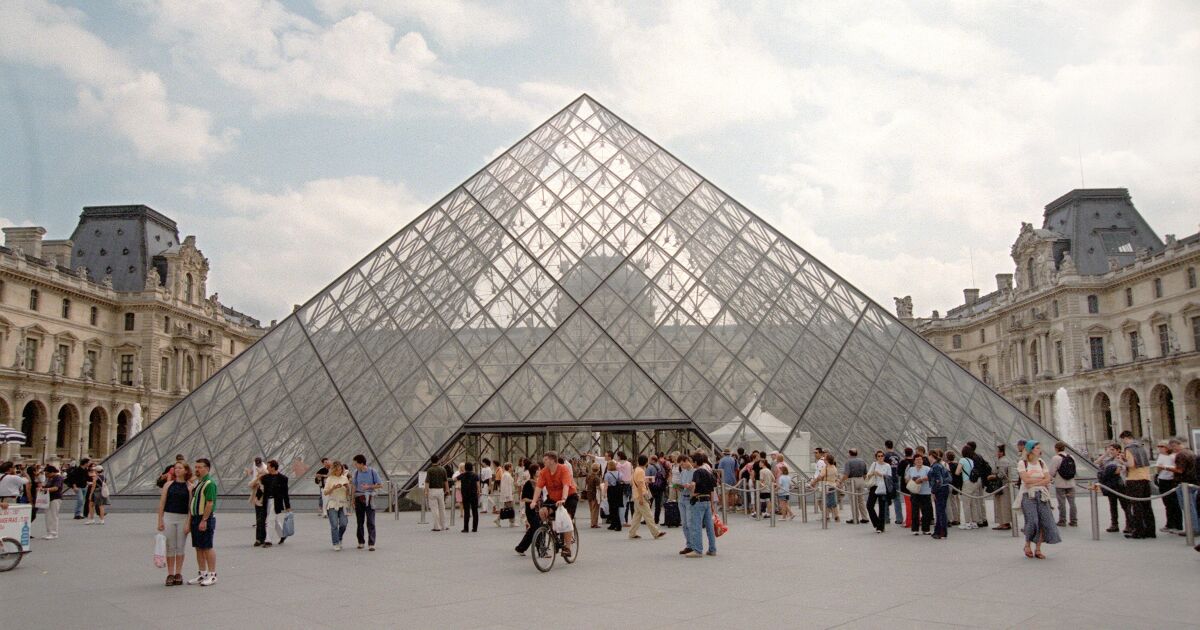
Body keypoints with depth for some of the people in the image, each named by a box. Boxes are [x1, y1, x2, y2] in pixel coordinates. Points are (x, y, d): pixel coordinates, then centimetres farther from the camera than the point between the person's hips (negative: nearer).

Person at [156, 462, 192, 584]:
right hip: (169, 517, 1)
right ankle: (170, 574, 12)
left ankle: (178, 574, 15)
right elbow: (162, 503, 4)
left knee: (180, 547, 5)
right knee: (170, 547, 5)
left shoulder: (189, 486, -1)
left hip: (183, 519, -1)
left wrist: (188, 523, -9)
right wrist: (160, 520, -2)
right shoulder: (168, 484, 5)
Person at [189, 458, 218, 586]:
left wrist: (204, 520, -22)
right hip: (195, 518, 9)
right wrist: (190, 521, 17)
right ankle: (202, 574, 20)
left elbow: (210, 503, -20)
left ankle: (212, 575, 1)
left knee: (207, 547, -5)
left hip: (205, 519, -9)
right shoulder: (197, 483, 17)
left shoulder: (210, 483, -14)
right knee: (198, 548, 12)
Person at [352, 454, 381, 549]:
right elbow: (355, 486, 12)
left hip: (369, 498, -3)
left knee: (370, 522, -5)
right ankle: (361, 542, 22)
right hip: (359, 498, 3)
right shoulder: (356, 472, 4)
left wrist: (369, 486, -13)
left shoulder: (372, 471, -6)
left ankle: (371, 544, -4)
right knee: (359, 521, 9)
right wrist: (353, 499, 10)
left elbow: (380, 485, -2)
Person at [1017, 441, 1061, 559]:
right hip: (1028, 495, -4)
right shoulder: (1022, 463, -1)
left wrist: (1034, 483, -11)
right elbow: (1026, 479, -13)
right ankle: (1027, 545, 10)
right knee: (1032, 521, -14)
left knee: (1044, 521, -4)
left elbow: (1047, 480, 2)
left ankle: (1038, 550, 5)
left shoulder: (1041, 463, 11)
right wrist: (1042, 479, -5)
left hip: (1041, 495, 4)